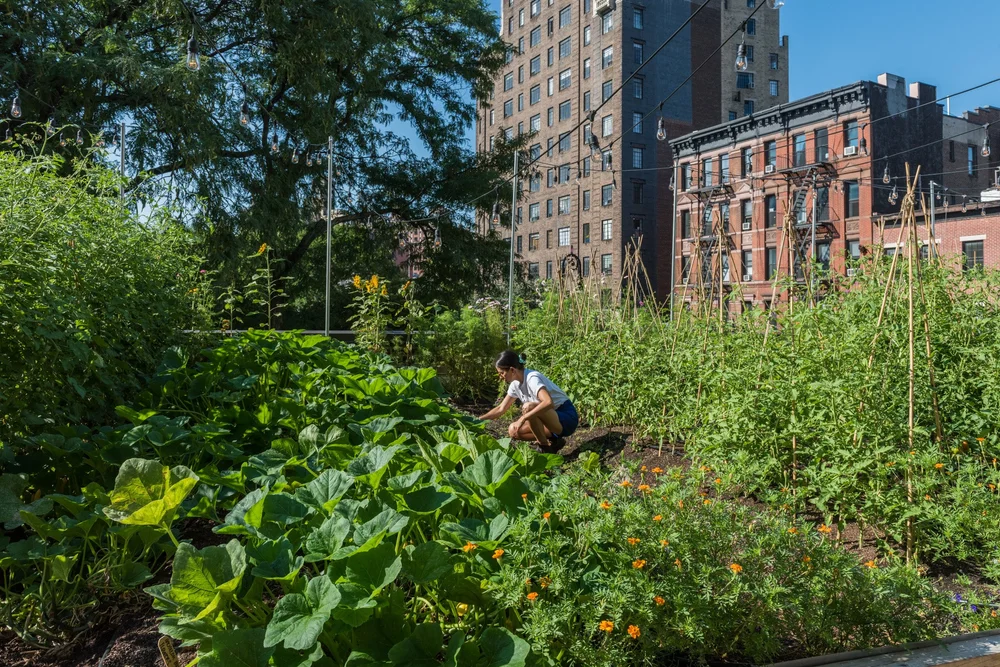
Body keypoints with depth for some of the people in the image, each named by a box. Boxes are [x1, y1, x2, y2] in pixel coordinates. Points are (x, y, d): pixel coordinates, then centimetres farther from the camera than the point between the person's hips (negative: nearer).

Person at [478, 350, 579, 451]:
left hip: (567, 418, -9)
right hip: (550, 418, 9)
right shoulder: (515, 384, 3)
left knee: (528, 407, -31)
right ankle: (553, 441, 5)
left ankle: (545, 447, -14)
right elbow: (501, 409, 12)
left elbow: (549, 402, -40)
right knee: (513, 431, -3)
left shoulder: (532, 378, -23)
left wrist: (523, 418, -38)